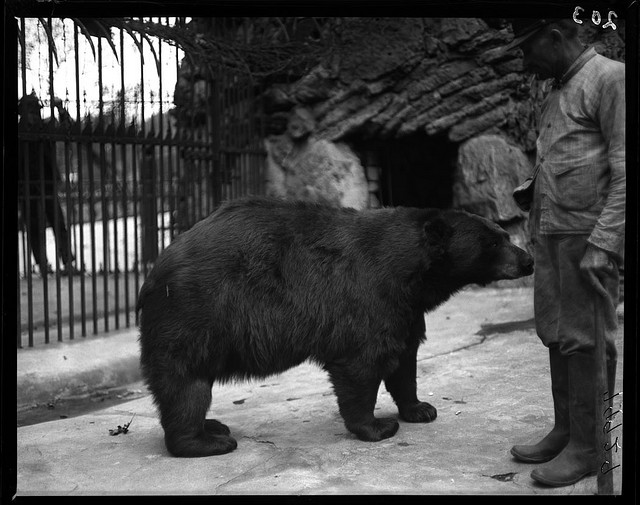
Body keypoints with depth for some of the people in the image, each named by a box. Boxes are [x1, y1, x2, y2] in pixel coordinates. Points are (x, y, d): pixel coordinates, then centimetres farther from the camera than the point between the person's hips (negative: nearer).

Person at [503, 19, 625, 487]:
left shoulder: (609, 77, -7)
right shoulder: (558, 90, 18)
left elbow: (624, 170, -14)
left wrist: (602, 243, -19)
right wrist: (533, 194, 10)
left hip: (588, 236, -8)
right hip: (550, 234, 8)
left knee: (585, 339, -3)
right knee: (557, 335, 12)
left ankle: (588, 447, 5)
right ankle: (564, 431, 22)